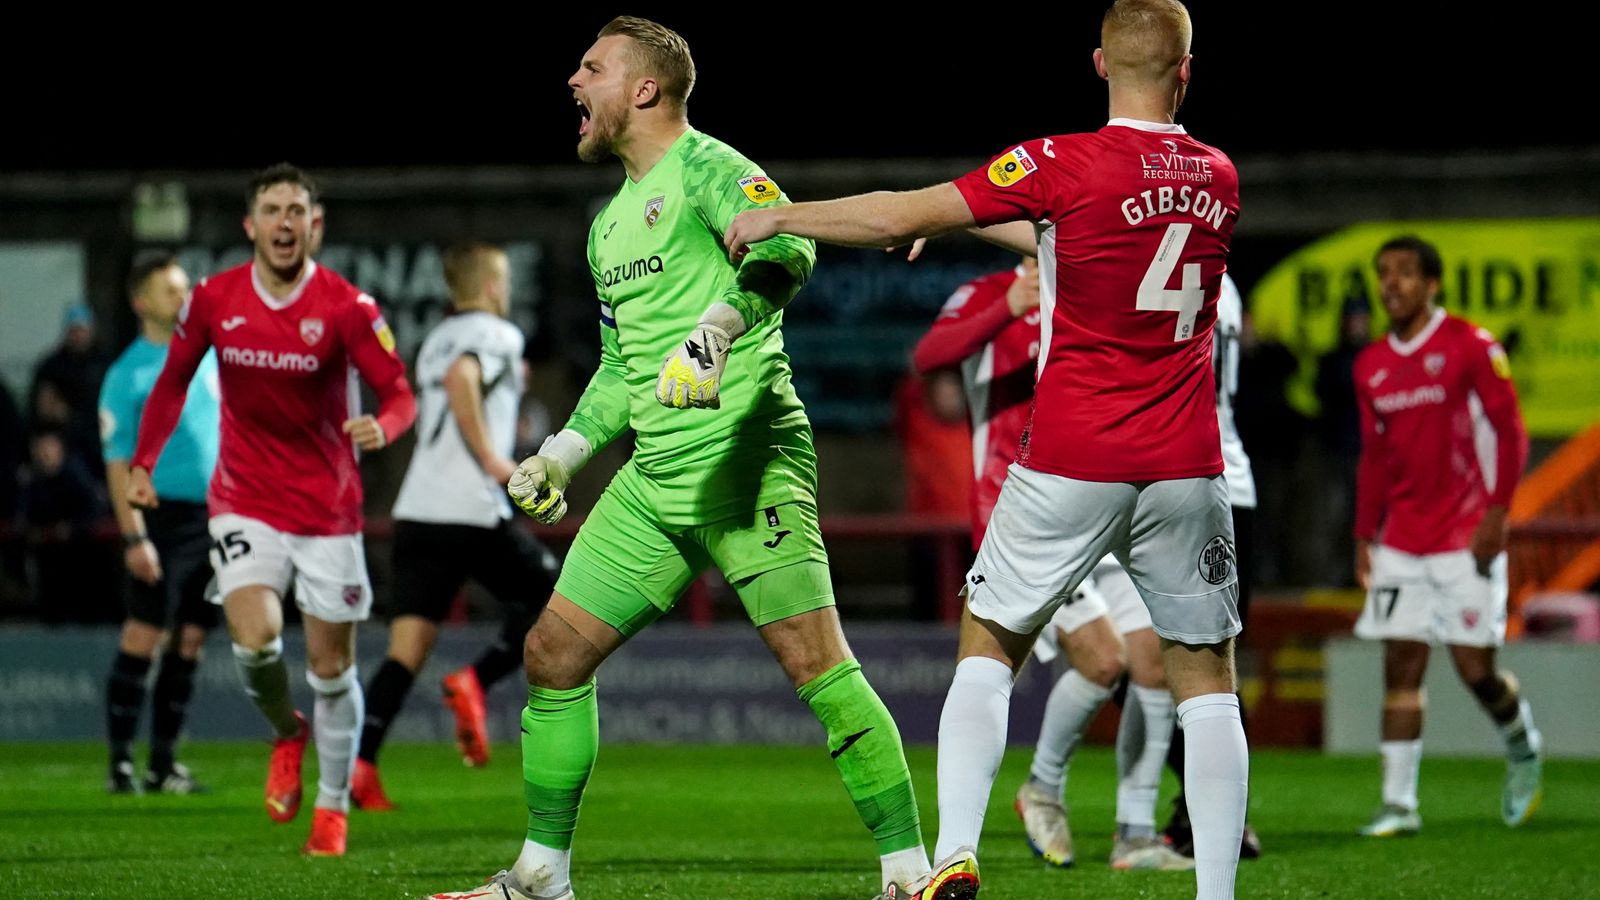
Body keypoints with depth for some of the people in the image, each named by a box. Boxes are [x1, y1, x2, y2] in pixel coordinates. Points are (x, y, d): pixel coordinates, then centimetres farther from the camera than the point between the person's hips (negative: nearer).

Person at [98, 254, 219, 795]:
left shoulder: (211, 355, 12)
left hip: (213, 517, 6)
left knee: (190, 641, 6)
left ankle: (164, 762, 12)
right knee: (143, 637, -8)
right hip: (164, 517, -6)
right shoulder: (129, 374, -6)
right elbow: (118, 461, -9)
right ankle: (120, 761, -4)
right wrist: (134, 536, -16)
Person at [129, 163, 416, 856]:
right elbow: (173, 381, 13)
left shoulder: (346, 307, -10)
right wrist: (141, 463, 6)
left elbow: (399, 395, -9)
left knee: (332, 666, 3)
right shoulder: (213, 300, -2)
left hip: (328, 508, -1)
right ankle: (287, 733, 11)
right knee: (255, 636, -21)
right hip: (244, 503, 1)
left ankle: (333, 808, 21)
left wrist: (382, 426, -32)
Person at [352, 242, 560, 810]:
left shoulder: (435, 341, 22)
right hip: (474, 513, -7)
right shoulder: (498, 335, -1)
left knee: (407, 648, 0)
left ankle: (361, 763, -16)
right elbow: (460, 378, -21)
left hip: (416, 510, 7)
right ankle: (475, 681, -6)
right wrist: (492, 458, -18)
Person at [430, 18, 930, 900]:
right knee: (553, 653, 8)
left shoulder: (703, 168, -6)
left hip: (747, 459, -9)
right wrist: (564, 452, 24)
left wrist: (717, 328, -41)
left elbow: (786, 246, -26)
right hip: (653, 479, 9)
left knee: (815, 661, -15)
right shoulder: (610, 222, 21)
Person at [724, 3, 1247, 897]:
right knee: (1206, 675, 10)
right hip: (1186, 468, 3)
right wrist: (982, 223, 29)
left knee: (989, 646, 11)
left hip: (1071, 464, -3)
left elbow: (901, 217, -7)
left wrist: (781, 216, 6)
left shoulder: (1065, 165, -10)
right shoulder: (1218, 178, 6)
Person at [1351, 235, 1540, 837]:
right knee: (1401, 664, -2)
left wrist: (1497, 512, -14)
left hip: (1466, 536, -5)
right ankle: (1399, 803, -3)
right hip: (1401, 540, 5)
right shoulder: (1372, 367, 9)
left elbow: (1510, 432, -6)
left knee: (1474, 665, -5)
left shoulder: (1471, 348, -7)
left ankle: (1523, 746, 26)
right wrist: (1364, 535, 13)